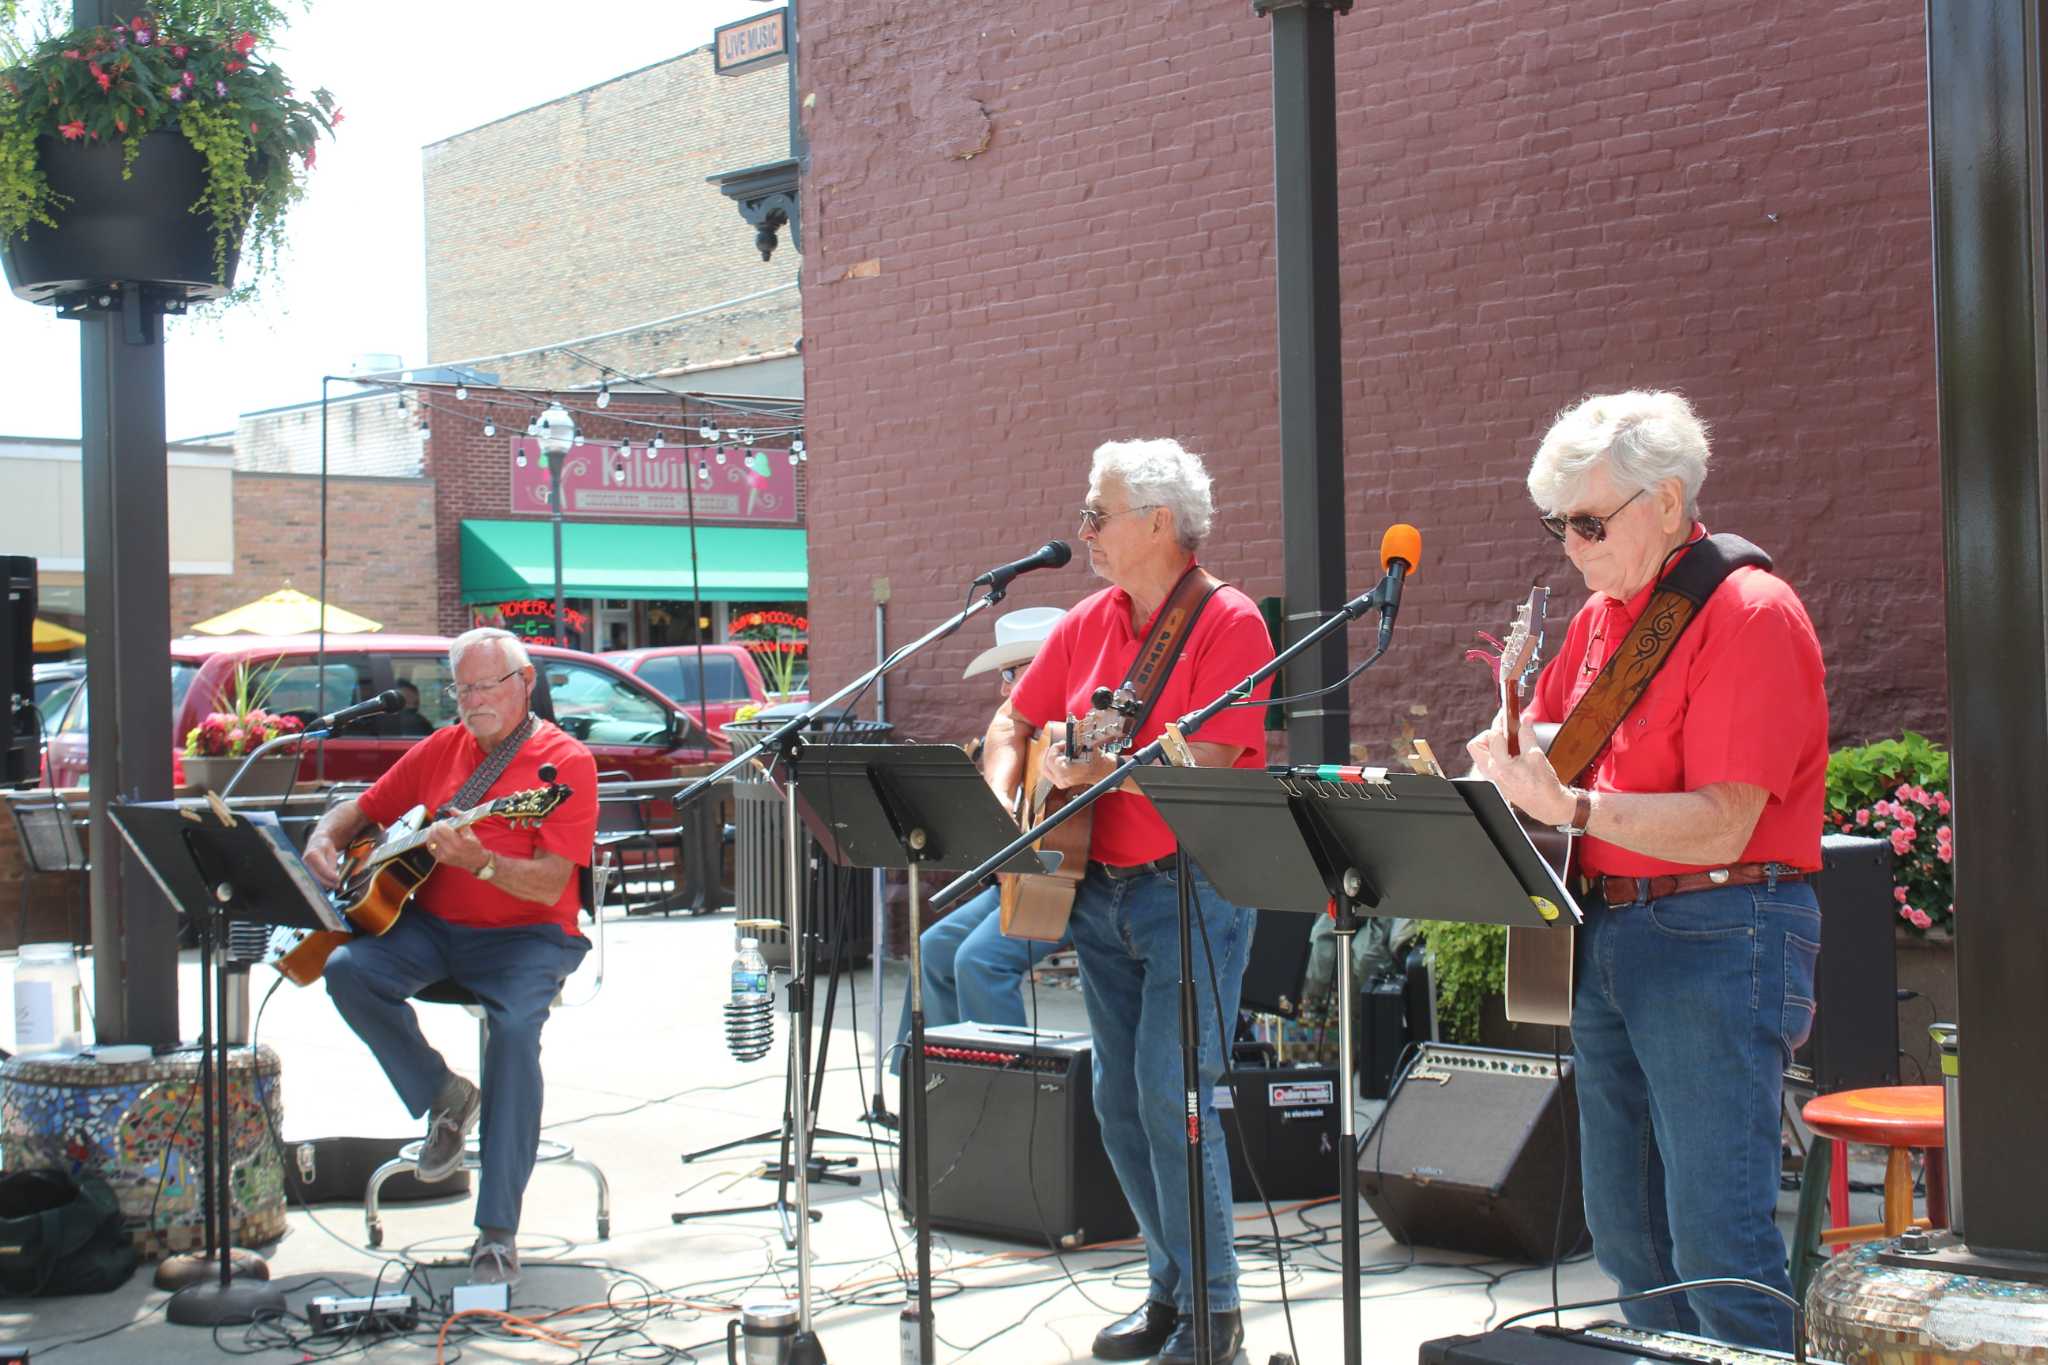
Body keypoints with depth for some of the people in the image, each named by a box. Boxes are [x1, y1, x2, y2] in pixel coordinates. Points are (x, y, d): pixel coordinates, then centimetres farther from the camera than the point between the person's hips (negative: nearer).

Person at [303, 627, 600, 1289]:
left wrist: (479, 862, -32)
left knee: (515, 1028, -33)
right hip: (431, 926, 5)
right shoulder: (439, 750, 13)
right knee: (348, 970, -24)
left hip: (524, 935, -5)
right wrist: (324, 840, 0)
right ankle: (441, 1096, 1)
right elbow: (362, 810, 23)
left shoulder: (566, 763, -6)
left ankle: (498, 1230, -25)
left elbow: (551, 886, -15)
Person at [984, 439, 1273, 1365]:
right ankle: (1170, 1289, 24)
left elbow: (1207, 765, -21)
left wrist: (1096, 766, -25)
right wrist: (1001, 800, 1)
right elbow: (1013, 723, 18)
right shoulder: (1088, 624, 10)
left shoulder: (1228, 625, -11)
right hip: (1099, 891, 8)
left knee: (1171, 1096, -10)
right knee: (1120, 1100, 11)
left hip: (1192, 890, -7)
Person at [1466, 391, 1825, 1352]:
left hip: (1717, 940, -9)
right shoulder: (1602, 615, 14)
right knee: (1627, 1236, 12)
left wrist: (1572, 807, -29)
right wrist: (1504, 768, 4)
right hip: (1605, 931, 9)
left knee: (1716, 1245, -9)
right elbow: (1535, 734, 26)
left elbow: (1720, 827, -20)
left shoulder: (1750, 614, -12)